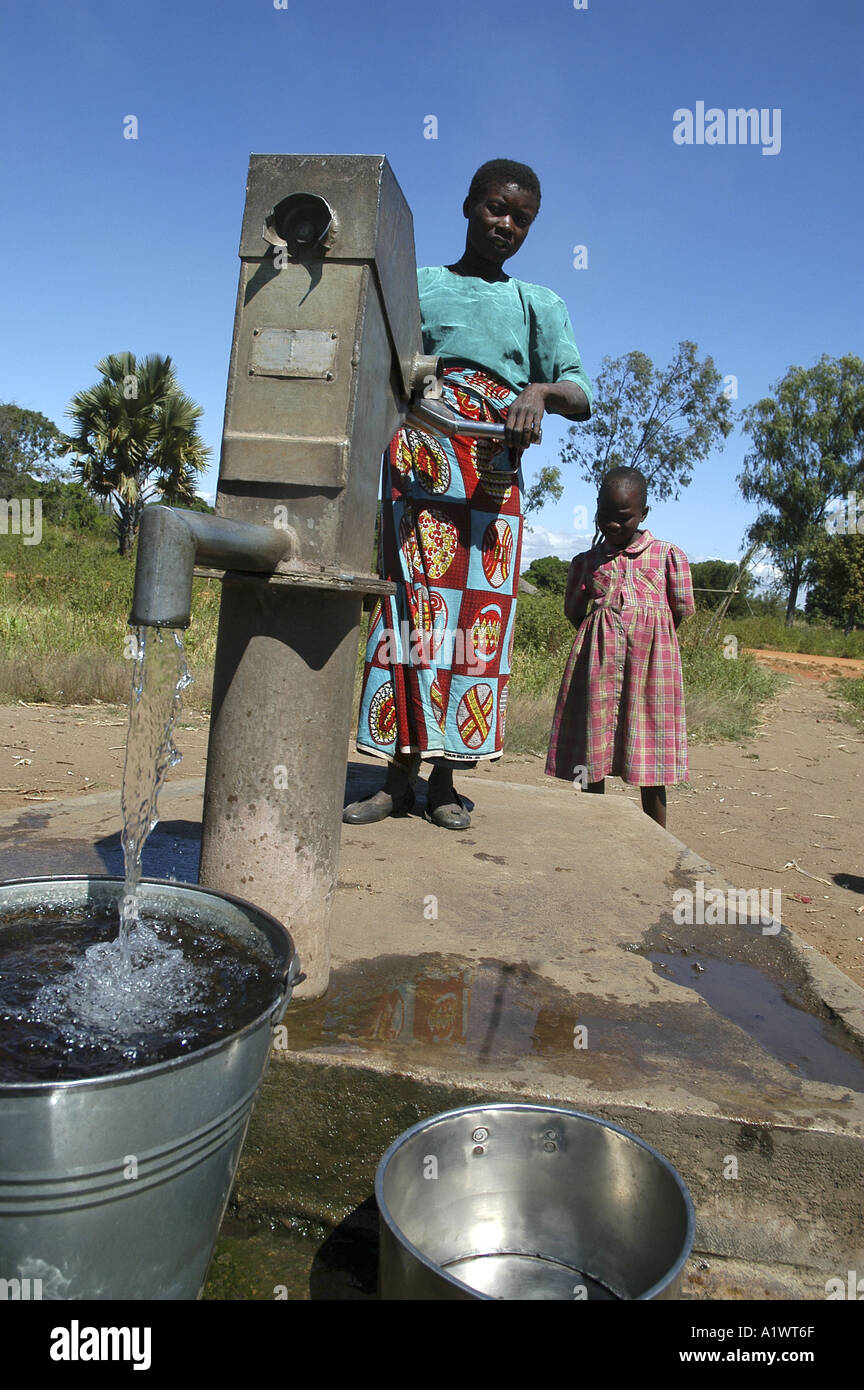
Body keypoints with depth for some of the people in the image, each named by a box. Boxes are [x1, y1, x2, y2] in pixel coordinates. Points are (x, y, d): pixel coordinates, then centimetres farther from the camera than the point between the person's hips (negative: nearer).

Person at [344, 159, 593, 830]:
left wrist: (541, 391, -18)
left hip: (493, 478, 1)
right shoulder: (418, 284, 18)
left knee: (477, 616, -4)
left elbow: (582, 395, 5)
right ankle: (400, 773, -2)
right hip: (417, 464, -1)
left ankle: (444, 780, 2)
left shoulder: (540, 305, 19)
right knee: (409, 609, -7)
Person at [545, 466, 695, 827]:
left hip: (650, 655, -2)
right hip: (598, 658, 2)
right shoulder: (587, 561, 14)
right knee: (592, 750, 2)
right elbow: (573, 611, 16)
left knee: (651, 752, 0)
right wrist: (604, 637, 8)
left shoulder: (666, 554, 9)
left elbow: (682, 608, 9)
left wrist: (645, 635, 6)